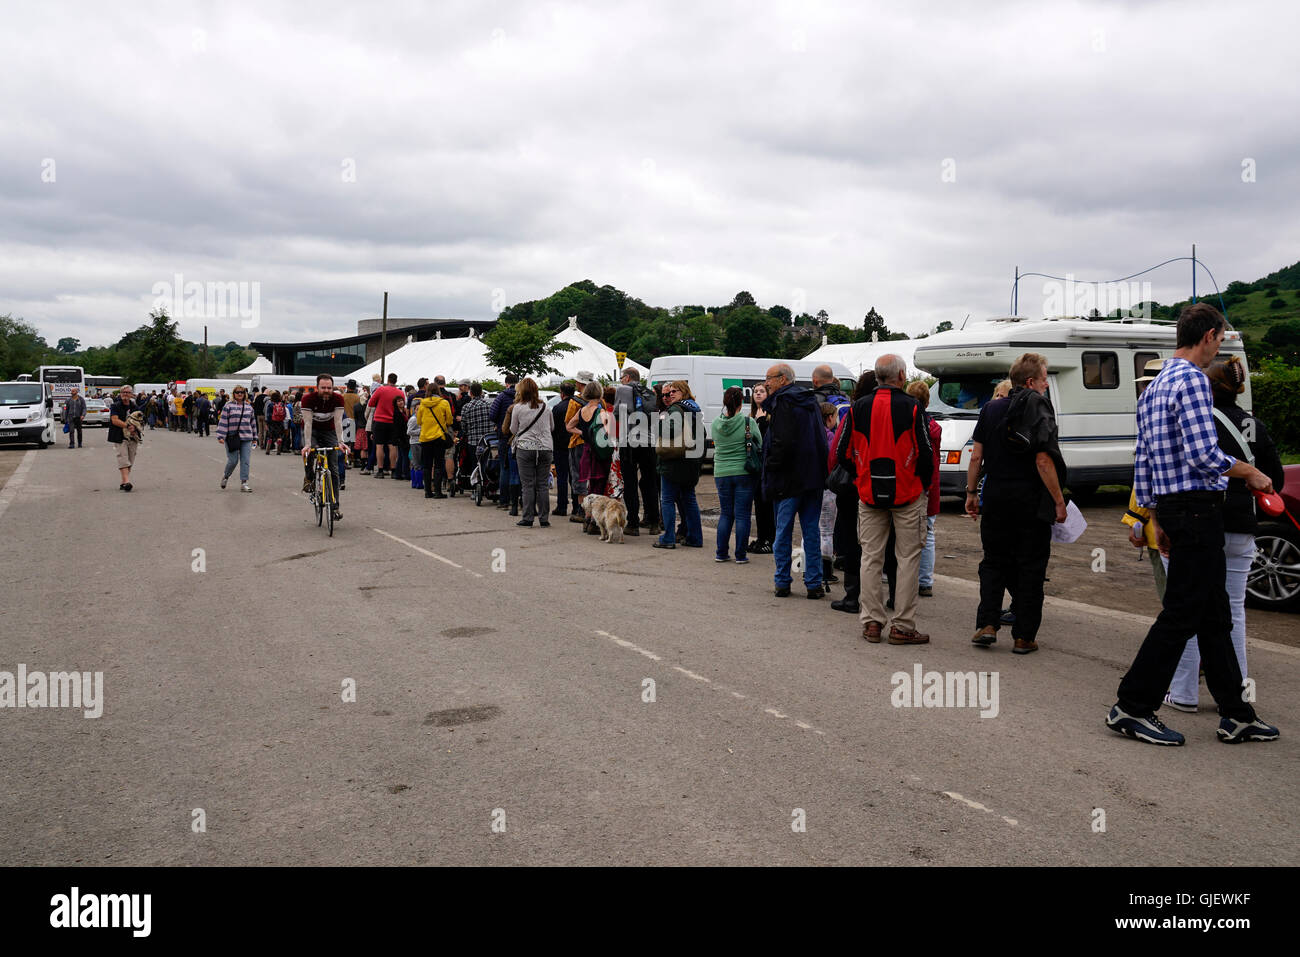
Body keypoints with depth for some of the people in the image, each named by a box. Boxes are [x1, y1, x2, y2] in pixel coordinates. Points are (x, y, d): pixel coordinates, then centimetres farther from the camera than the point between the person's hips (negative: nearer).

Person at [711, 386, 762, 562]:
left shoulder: (716, 424, -2)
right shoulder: (749, 422, -10)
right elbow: (760, 444, 1)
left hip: (721, 473, 3)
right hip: (744, 473, -3)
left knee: (725, 513, 13)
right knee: (742, 514, 3)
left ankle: (721, 553, 14)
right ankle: (740, 555, 6)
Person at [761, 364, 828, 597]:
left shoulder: (783, 402, -12)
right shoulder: (811, 401, 14)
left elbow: (783, 442, -22)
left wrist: (771, 465, -10)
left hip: (789, 478, -7)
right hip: (814, 477, 7)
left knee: (783, 530, 3)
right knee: (812, 530, 8)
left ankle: (782, 583, 9)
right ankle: (814, 584, 10)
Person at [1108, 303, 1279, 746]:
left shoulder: (1154, 386, 17)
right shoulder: (1192, 379, -12)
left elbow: (1142, 459, 18)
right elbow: (1204, 455, -21)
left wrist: (1156, 518, 20)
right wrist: (1250, 473, -4)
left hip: (1172, 508, 10)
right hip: (1197, 506, -10)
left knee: (1214, 613, 13)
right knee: (1182, 613, -4)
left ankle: (1235, 714, 20)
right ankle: (1132, 708, 1)